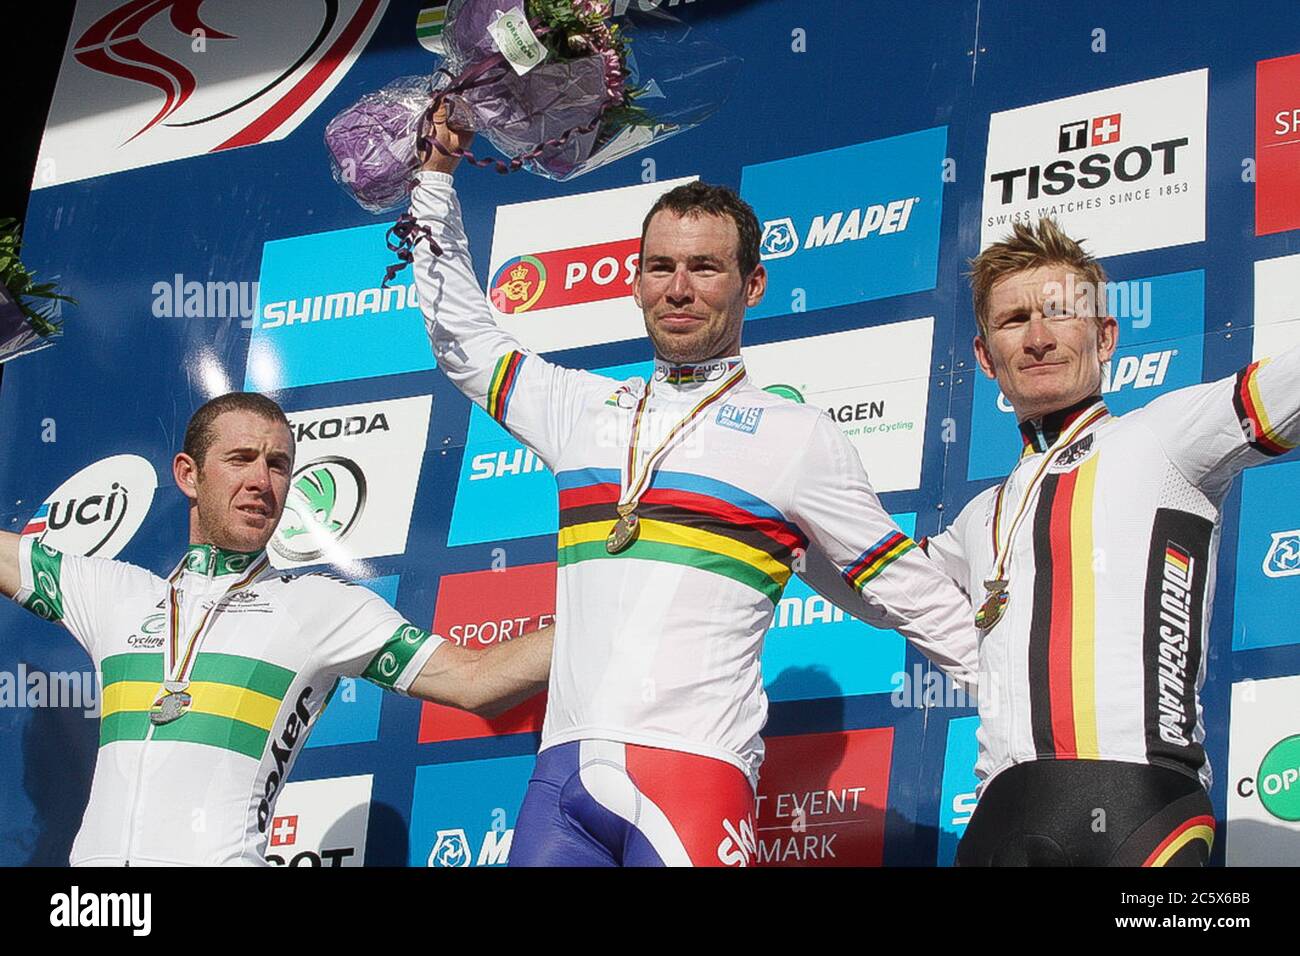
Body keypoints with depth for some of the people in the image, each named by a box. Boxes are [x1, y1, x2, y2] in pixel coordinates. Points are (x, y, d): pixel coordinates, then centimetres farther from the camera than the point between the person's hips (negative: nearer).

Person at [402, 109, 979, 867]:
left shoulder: (798, 436, 6)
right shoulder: (584, 409, 18)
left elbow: (904, 589, 10)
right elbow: (462, 333, 28)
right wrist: (439, 171, 25)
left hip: (691, 775, -4)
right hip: (563, 773, 4)